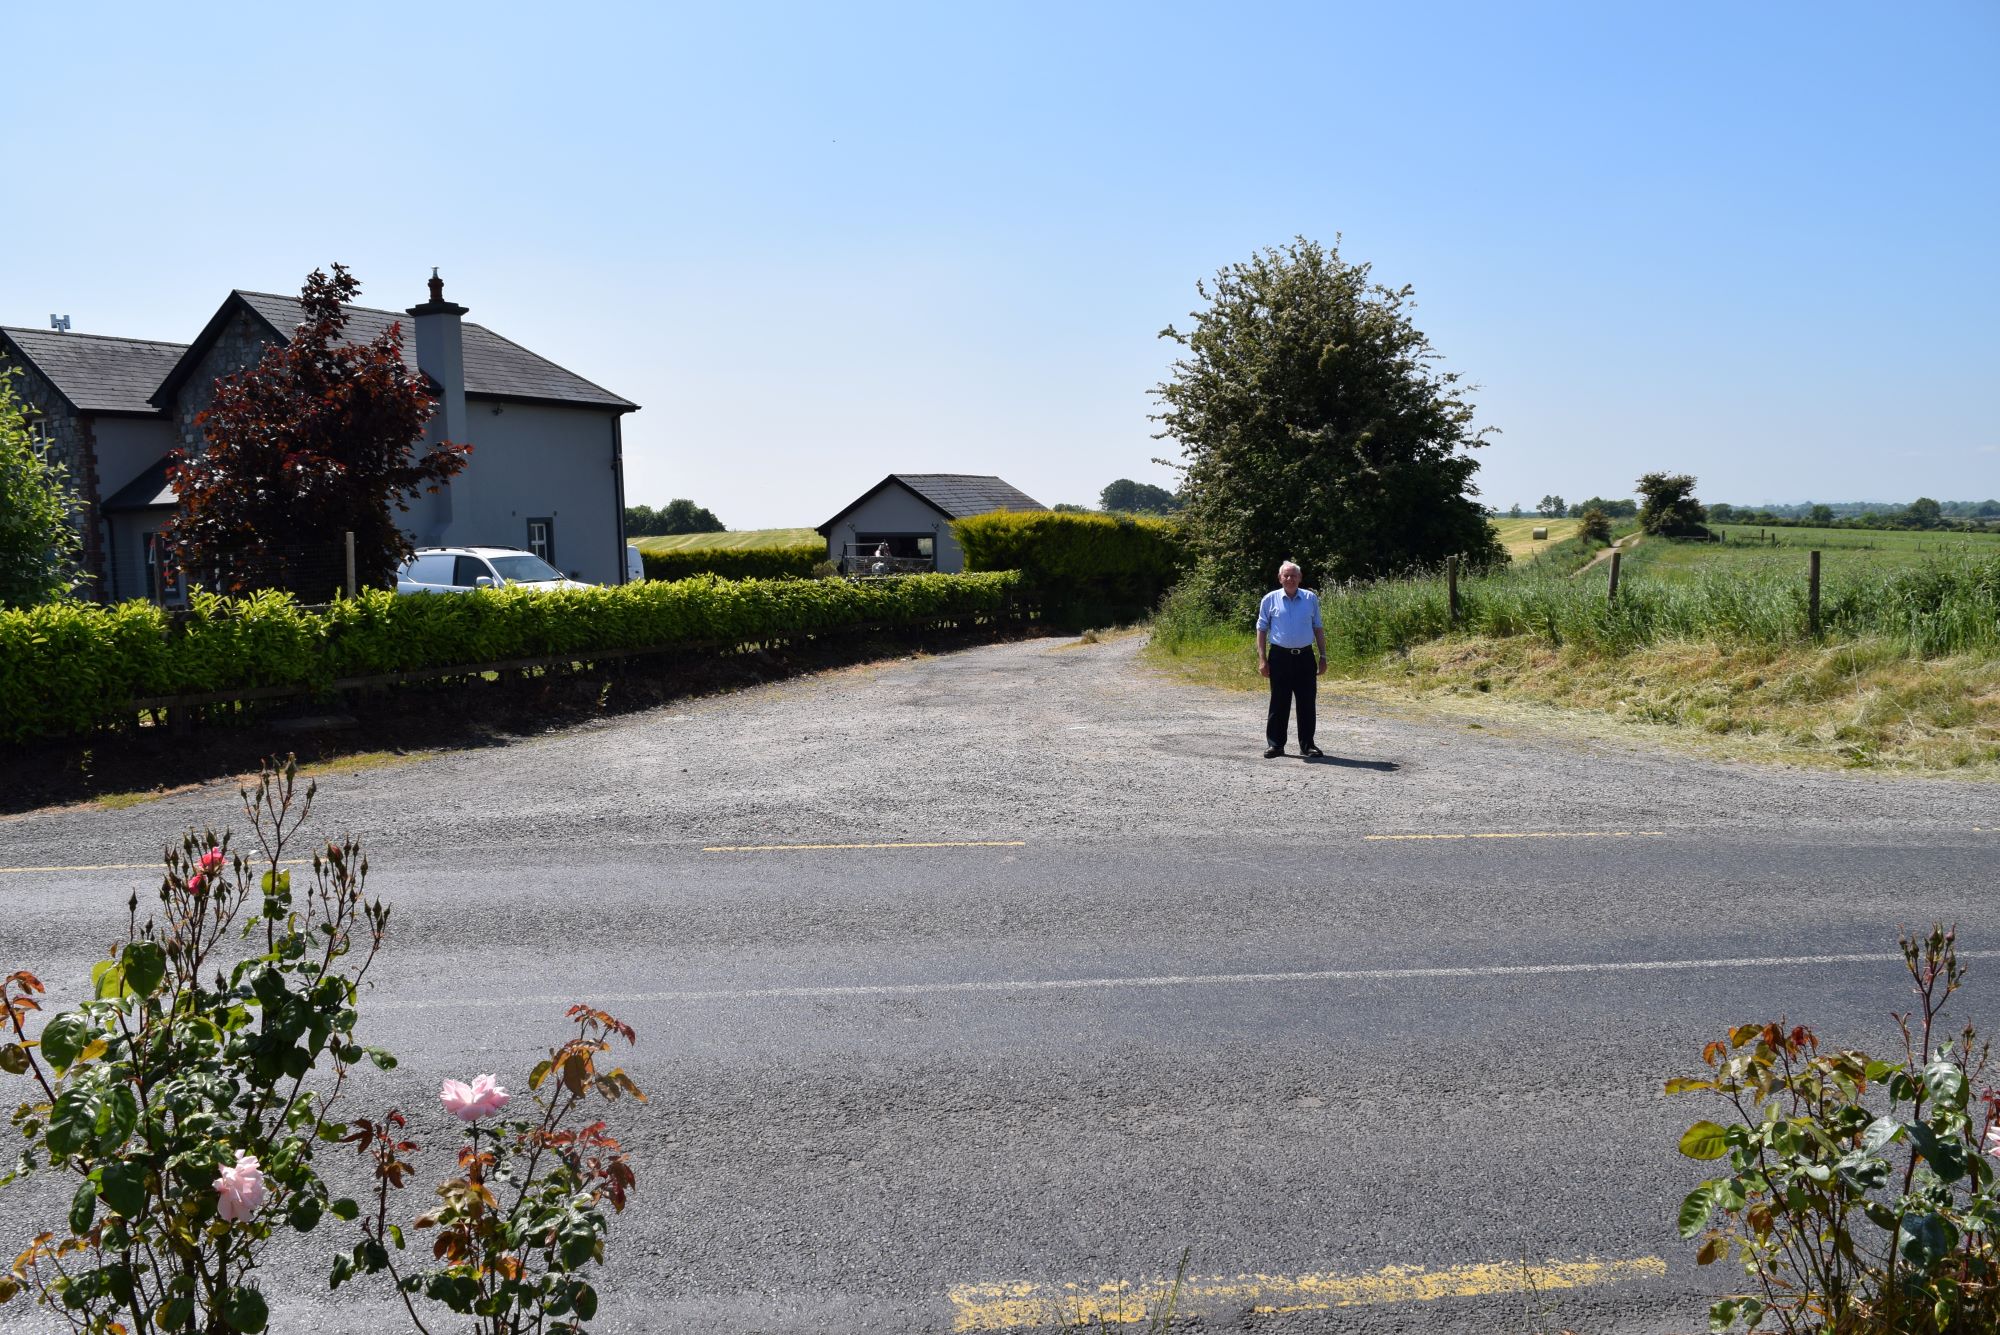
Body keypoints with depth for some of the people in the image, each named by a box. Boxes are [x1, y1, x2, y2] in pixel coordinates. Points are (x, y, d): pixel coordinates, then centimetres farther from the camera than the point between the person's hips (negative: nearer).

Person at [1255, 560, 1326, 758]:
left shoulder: (1311, 598, 7)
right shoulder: (1270, 600, 2)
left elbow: (1318, 628, 13)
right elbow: (1262, 629, 4)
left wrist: (1323, 656, 8)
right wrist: (1262, 659, -3)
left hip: (1305, 657, 2)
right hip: (1280, 657, -2)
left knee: (1307, 703, 3)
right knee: (1279, 703, 2)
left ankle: (1307, 745, 12)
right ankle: (1275, 744, 10)